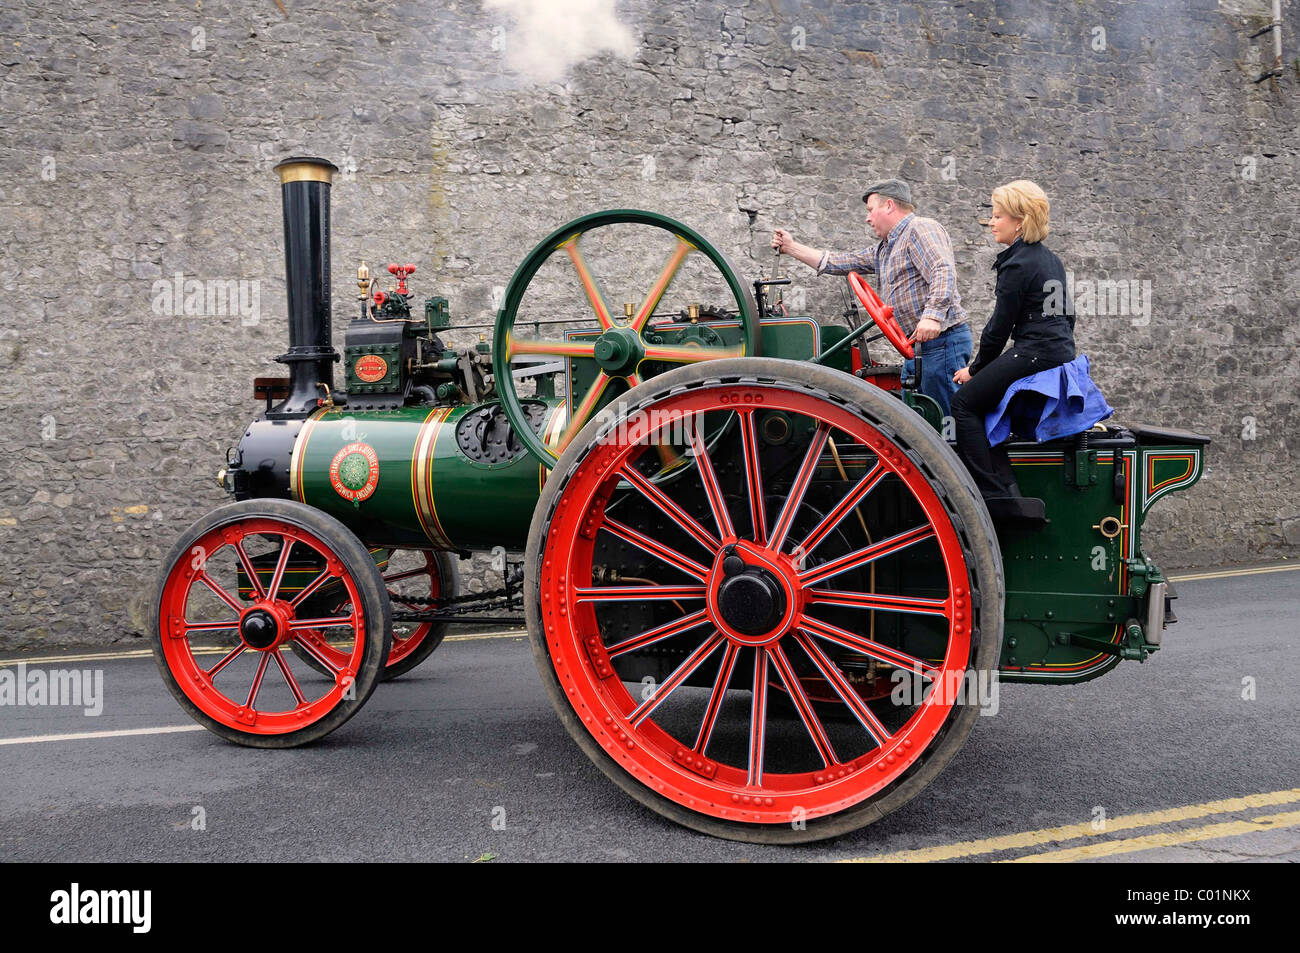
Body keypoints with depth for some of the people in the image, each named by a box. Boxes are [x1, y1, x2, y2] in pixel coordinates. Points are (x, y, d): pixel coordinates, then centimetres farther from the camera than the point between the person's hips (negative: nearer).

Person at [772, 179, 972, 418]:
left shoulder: (921, 229, -6)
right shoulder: (884, 249, 24)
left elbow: (944, 272, -21)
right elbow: (840, 263, 25)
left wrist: (932, 316, -35)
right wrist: (791, 247, 24)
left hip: (941, 340, -10)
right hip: (916, 346, 10)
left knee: (947, 418, -11)